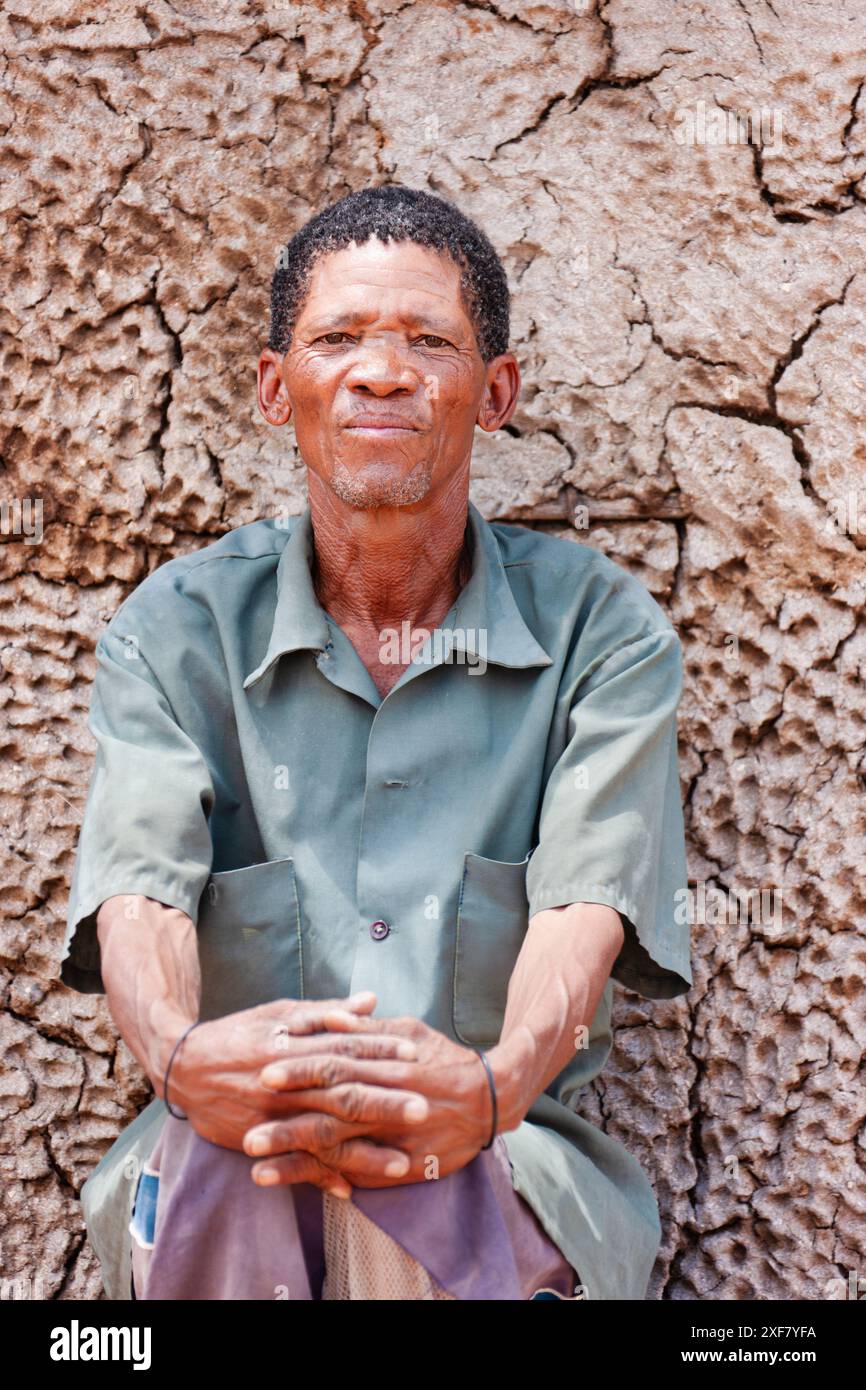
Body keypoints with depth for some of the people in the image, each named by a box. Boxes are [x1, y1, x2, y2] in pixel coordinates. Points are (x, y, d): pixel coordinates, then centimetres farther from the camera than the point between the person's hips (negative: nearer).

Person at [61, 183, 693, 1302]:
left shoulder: (601, 631, 6)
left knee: (427, 1198, -37)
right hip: (225, 1158, 2)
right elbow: (139, 882, -7)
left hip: (497, 1162, -1)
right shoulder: (176, 629, 9)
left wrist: (491, 1088, -32)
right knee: (215, 1161, -34)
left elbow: (587, 902, -9)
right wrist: (184, 1057, -31)